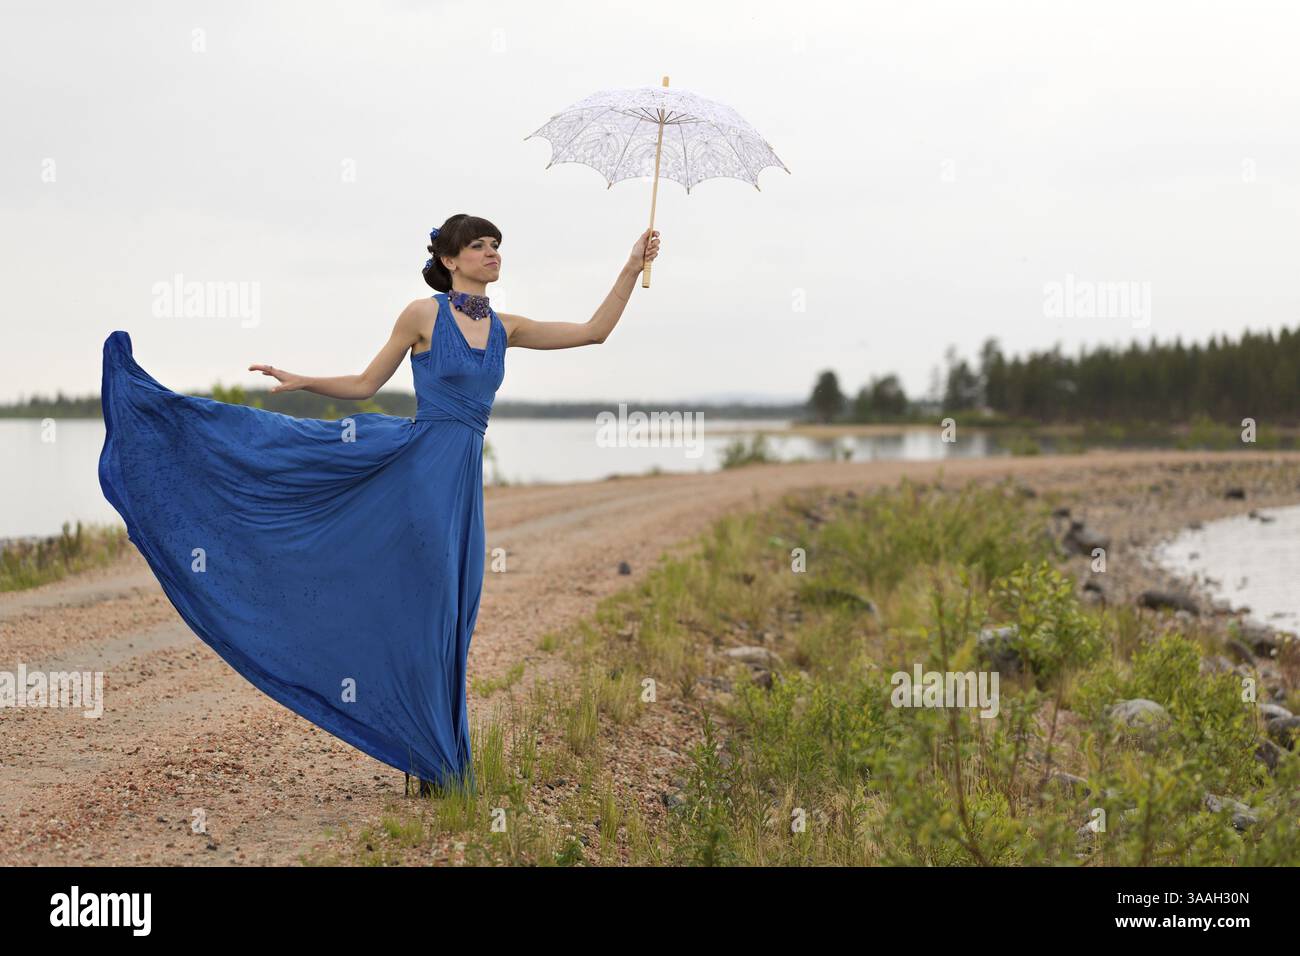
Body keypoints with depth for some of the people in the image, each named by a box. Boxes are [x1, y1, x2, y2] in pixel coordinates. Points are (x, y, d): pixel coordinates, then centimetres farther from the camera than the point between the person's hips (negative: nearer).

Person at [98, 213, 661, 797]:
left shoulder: (503, 328, 12)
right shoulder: (423, 314, -2)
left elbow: (595, 331, 12)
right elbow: (366, 384, 6)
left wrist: (632, 268, 9)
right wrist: (301, 382, -3)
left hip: (464, 482, 6)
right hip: (423, 468, -6)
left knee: (451, 618, 9)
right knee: (431, 610, -5)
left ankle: (441, 761, 17)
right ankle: (438, 765, 3)